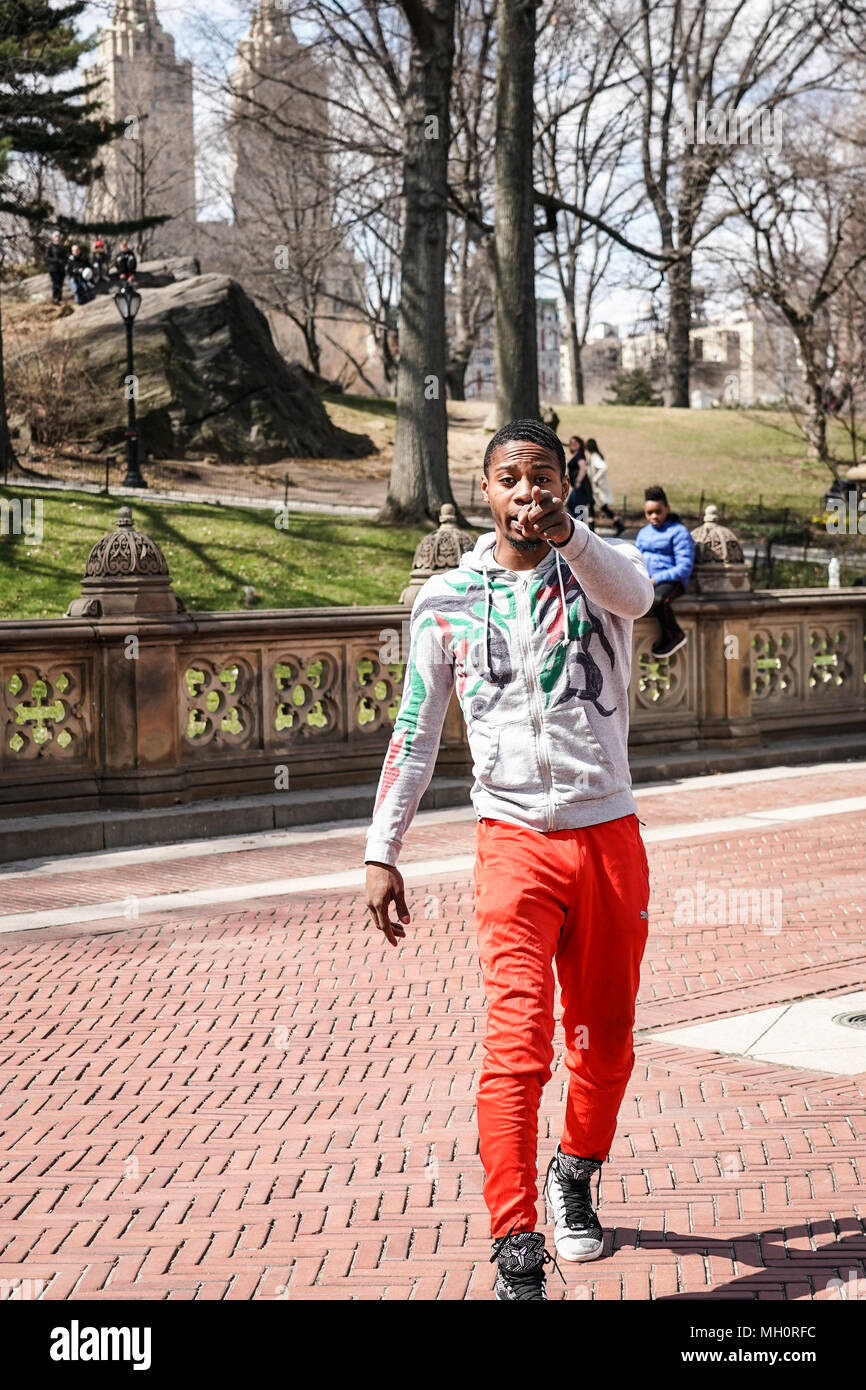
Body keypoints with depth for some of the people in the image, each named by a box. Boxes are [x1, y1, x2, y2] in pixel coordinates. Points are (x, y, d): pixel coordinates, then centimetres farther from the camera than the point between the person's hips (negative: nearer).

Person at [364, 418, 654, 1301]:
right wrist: (381, 854, 2)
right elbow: (415, 734, 8)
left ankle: (575, 1177, 40)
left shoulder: (601, 565, 1)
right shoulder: (446, 601, 4)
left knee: (606, 1043, 13)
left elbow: (634, 595, -25)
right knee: (516, 1046, -13)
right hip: (514, 841, -1)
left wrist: (569, 537, -46)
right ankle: (517, 1259, -12)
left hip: (609, 838, 1)